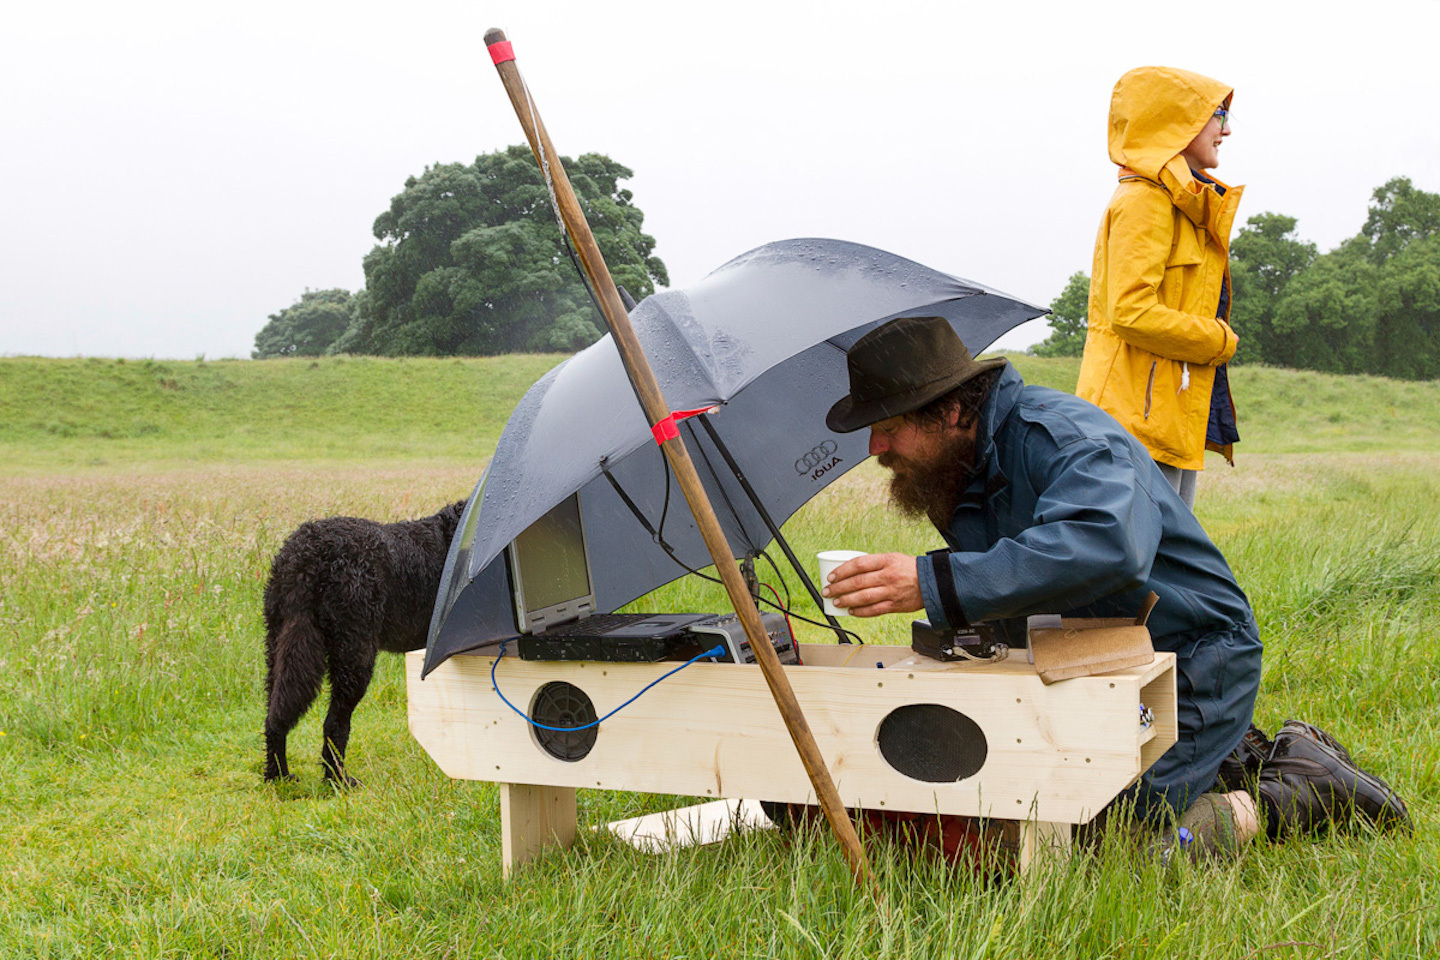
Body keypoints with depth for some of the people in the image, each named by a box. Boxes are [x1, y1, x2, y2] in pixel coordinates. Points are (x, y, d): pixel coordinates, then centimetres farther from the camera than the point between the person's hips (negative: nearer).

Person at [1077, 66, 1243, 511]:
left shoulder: (1187, 204, 21)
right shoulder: (1144, 201, -11)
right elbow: (1132, 314, -20)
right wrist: (1221, 341, -9)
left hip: (1180, 415, 10)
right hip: (1144, 417, -10)